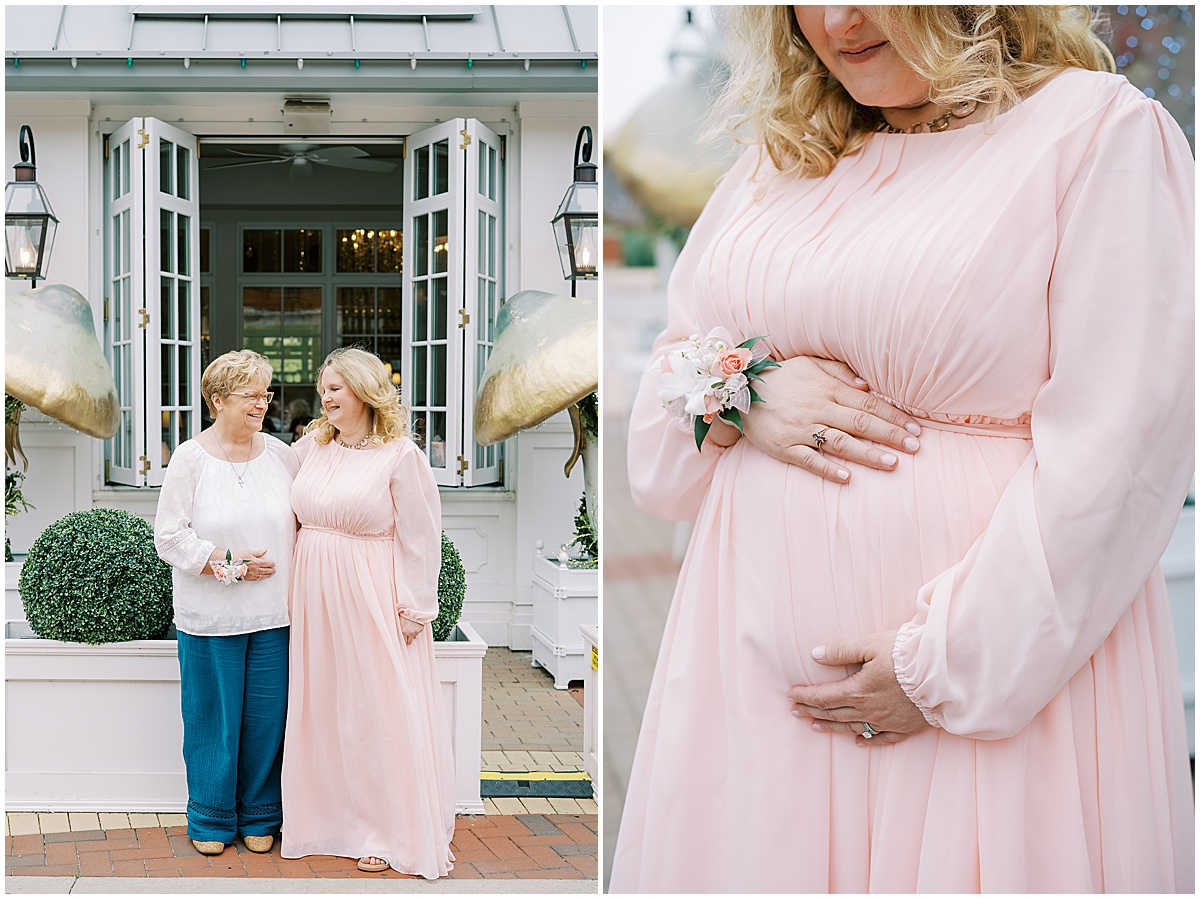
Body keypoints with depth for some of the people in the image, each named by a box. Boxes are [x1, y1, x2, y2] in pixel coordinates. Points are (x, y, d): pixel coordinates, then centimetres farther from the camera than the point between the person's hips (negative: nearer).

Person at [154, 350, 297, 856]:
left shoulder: (281, 455, 6)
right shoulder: (190, 459, -4)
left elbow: (300, 524, 12)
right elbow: (170, 537, -7)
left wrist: (285, 571, 0)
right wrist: (228, 565, -14)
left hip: (274, 614, 3)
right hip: (211, 617, -3)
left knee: (266, 716, 7)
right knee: (213, 716, 5)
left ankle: (260, 816, 21)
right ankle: (211, 818, 21)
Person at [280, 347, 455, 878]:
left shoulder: (400, 455, -8)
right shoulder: (311, 447, 8)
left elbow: (420, 537, -8)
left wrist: (415, 607, -11)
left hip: (371, 598, -6)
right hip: (315, 595, 6)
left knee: (378, 710, -1)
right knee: (321, 709, 9)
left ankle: (390, 834, 9)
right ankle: (333, 819, 22)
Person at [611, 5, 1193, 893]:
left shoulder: (1099, 129, -7)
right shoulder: (775, 160, 12)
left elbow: (1115, 453, -14)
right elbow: (664, 376, 16)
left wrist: (948, 664, -14)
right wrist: (740, 397, -6)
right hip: (758, 646, 5)